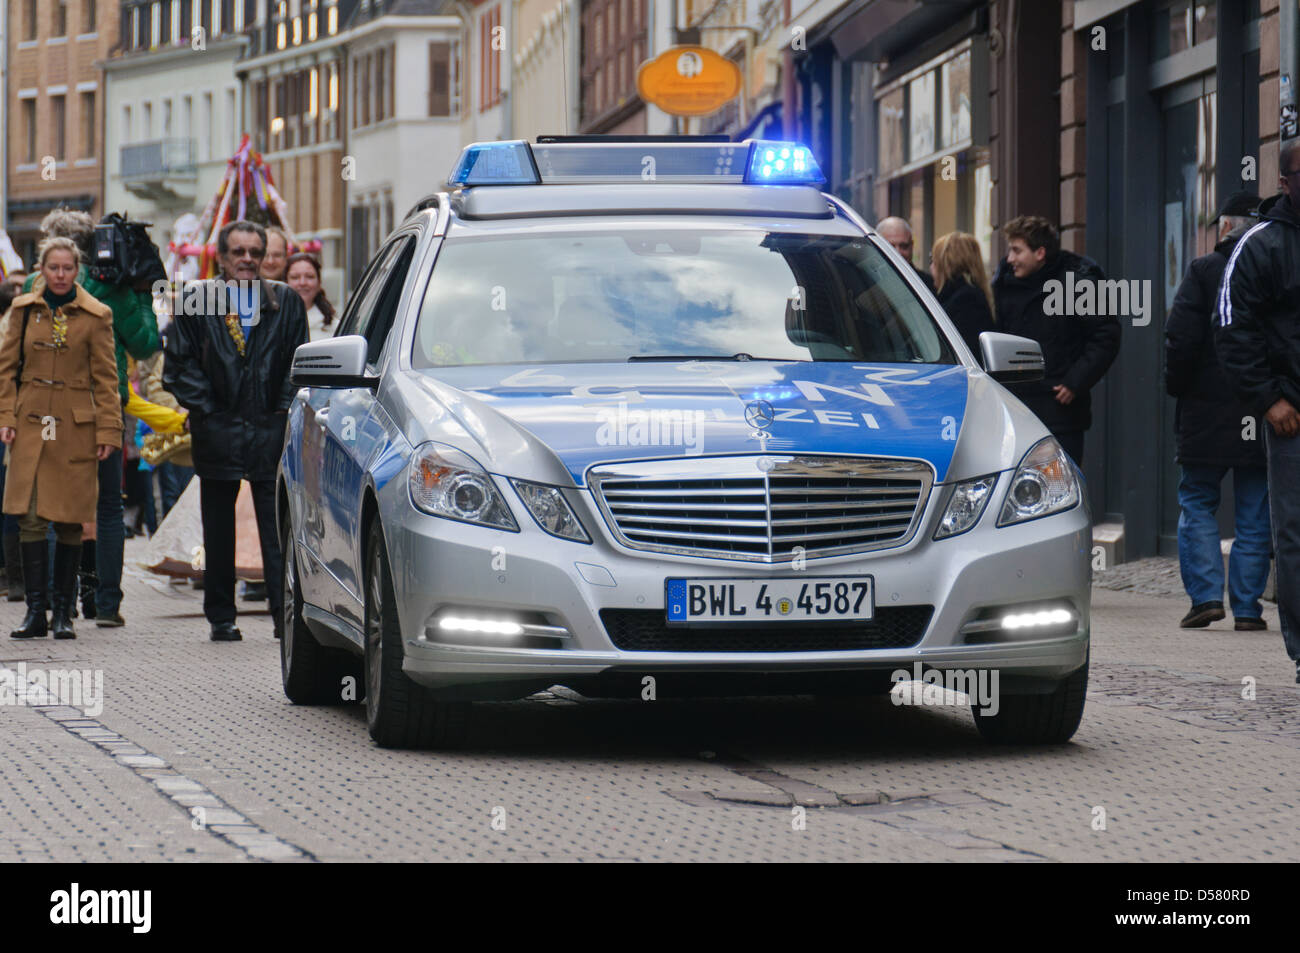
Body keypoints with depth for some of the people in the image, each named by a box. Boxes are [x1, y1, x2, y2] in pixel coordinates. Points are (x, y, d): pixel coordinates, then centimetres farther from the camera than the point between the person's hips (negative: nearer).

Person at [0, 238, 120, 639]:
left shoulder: (96, 316, 2)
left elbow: (106, 378, 3)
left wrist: (108, 430, -3)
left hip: (76, 426, -2)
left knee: (70, 521, 0)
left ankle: (63, 612, 8)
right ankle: (36, 610, -1)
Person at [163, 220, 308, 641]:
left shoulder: (285, 302, 7)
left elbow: (300, 363, 9)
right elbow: (179, 366, 5)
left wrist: (285, 408, -1)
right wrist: (205, 409, -3)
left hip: (271, 430, 0)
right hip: (218, 431, 0)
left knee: (278, 530, -5)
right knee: (218, 532, 7)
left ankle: (286, 614, -5)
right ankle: (221, 617, 14)